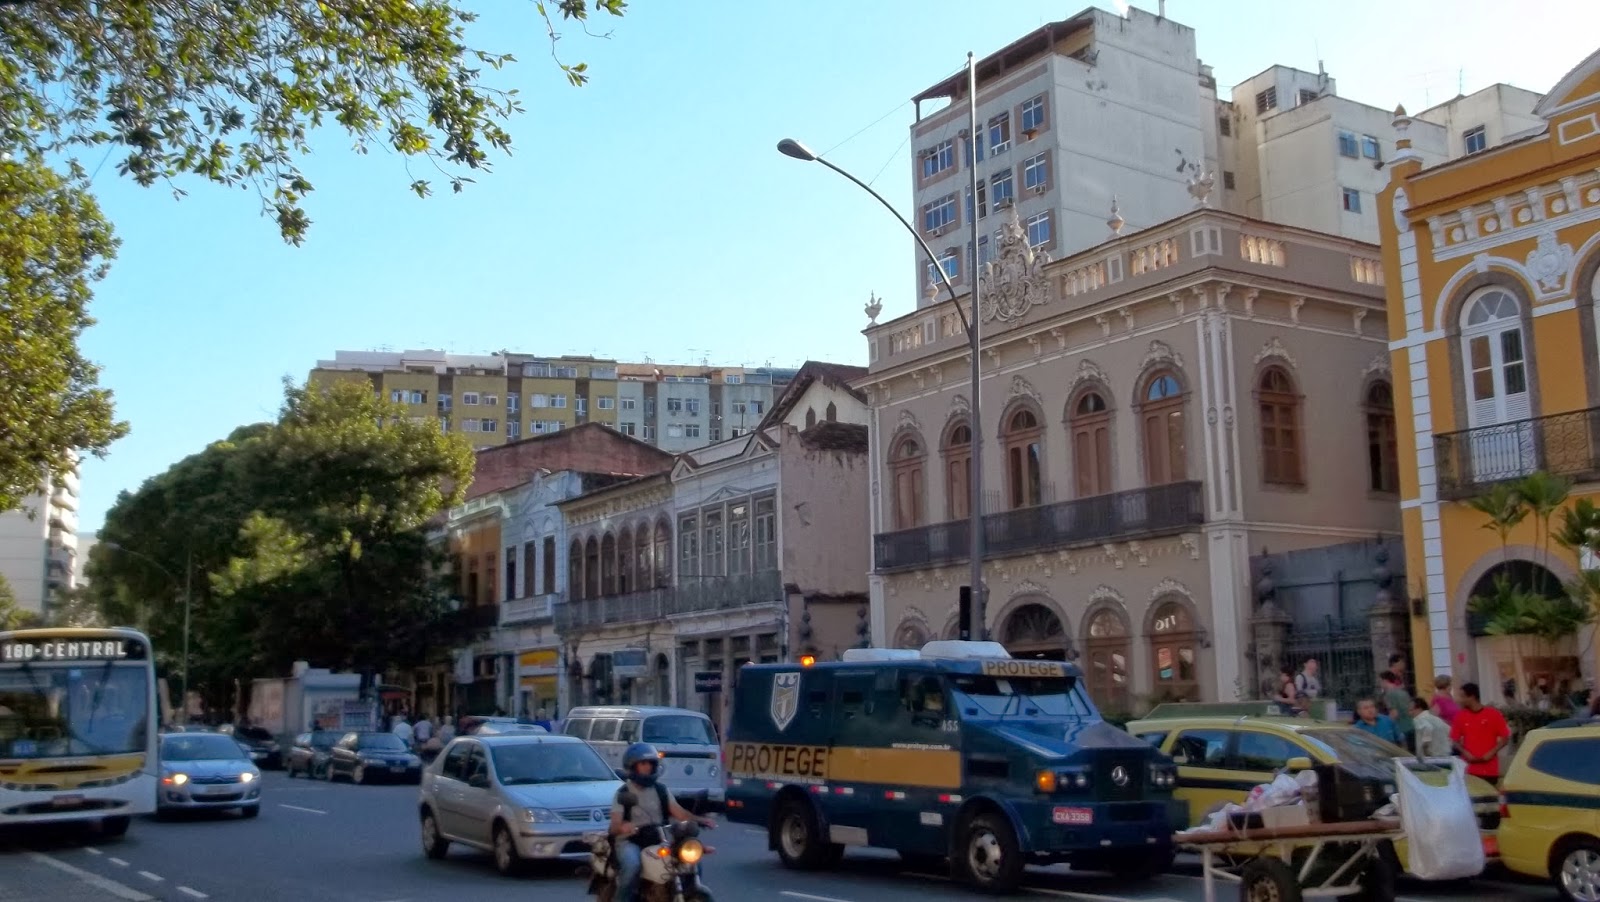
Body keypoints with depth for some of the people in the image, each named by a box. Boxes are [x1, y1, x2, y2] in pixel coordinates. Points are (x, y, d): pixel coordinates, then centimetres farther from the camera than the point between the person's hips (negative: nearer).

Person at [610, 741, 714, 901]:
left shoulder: (661, 790, 10)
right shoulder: (623, 794, -1)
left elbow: (679, 813, 2)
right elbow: (614, 826, -11)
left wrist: (700, 820, -17)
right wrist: (622, 827, -36)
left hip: (657, 841, 4)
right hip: (629, 842, -4)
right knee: (632, 864, -37)